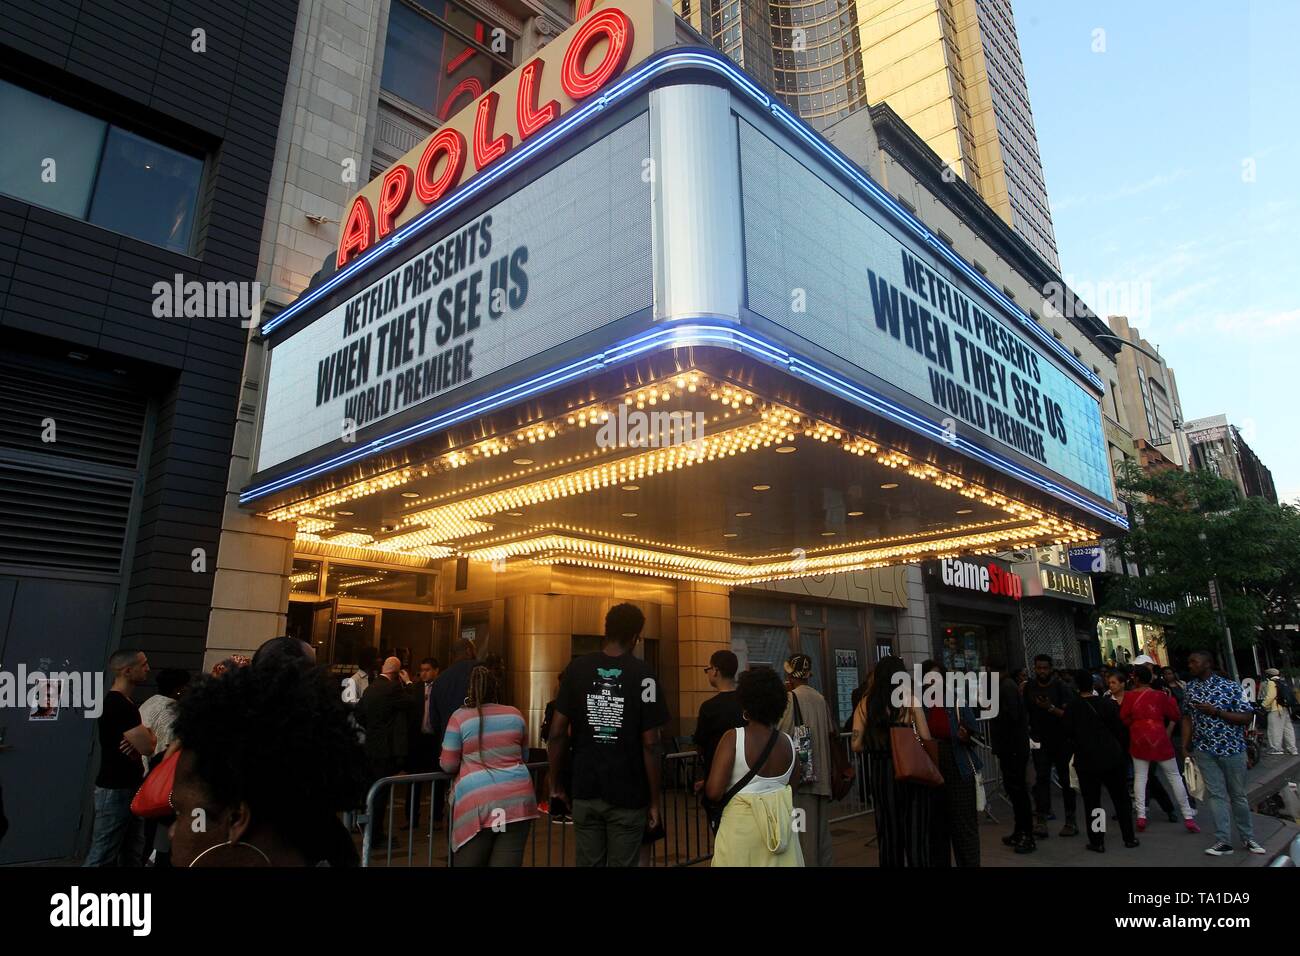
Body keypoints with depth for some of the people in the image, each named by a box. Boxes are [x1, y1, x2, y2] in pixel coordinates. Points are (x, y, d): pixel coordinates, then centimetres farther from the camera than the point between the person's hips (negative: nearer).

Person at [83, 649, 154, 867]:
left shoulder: (126, 703, 11)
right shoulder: (117, 704, -20)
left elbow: (140, 741, 18)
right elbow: (147, 746, -24)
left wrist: (142, 738, -6)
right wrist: (150, 736, -1)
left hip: (130, 788, 10)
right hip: (115, 791, -10)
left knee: (133, 855, 13)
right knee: (102, 857, -3)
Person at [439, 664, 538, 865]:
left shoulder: (459, 717, 1)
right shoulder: (515, 715, 11)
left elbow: (448, 765, 4)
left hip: (478, 802, -3)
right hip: (517, 798, 3)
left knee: (468, 863, 8)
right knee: (507, 863, 4)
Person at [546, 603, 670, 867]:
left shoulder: (577, 669, -2)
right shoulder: (642, 675, -10)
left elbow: (557, 733, -1)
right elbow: (650, 744, -11)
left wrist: (556, 785, 9)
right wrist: (654, 800, -2)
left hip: (585, 792, 3)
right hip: (628, 795, -3)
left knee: (588, 863, 15)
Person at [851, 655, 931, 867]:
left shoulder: (866, 703, -1)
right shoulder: (910, 700, -5)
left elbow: (857, 745, -5)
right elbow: (926, 739, -9)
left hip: (880, 771, 2)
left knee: (888, 829, 15)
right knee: (915, 829, 11)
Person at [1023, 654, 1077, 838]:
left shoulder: (1060, 686, -7)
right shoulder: (1029, 687, 2)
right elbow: (1024, 711, 8)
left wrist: (1051, 708, -26)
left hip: (1061, 740, -1)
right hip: (1039, 740, 2)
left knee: (1065, 778, 7)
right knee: (1041, 777, -5)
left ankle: (1070, 820, 17)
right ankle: (1041, 820, -8)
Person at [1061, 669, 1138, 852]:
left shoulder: (1072, 706, -9)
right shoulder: (1107, 703, -4)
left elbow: (1067, 730, -6)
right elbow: (1120, 730, -1)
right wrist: (1122, 750, 16)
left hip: (1086, 759, -2)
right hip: (1112, 757, 2)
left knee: (1092, 801, 5)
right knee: (1121, 798, 16)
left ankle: (1097, 841, 7)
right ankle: (1129, 837, 22)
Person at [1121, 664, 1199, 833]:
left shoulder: (1129, 696, -4)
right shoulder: (1160, 696, -5)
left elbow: (1124, 718, -1)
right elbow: (1176, 716, 3)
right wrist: (1171, 699, 14)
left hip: (1138, 739, 0)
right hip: (1159, 738, 0)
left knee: (1140, 776, 5)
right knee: (1174, 776, 9)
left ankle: (1141, 816, -1)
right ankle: (1188, 817, 10)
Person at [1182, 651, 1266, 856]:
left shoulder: (1231, 687, -11)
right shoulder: (1191, 687, 3)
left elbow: (1247, 717, -12)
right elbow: (1187, 716, 9)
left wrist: (1215, 711, -22)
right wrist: (1186, 746, 5)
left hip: (1232, 749, -3)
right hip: (1204, 750, 3)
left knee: (1238, 795, 11)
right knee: (1216, 794, 1)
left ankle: (1248, 838, 27)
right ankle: (1223, 841, 4)